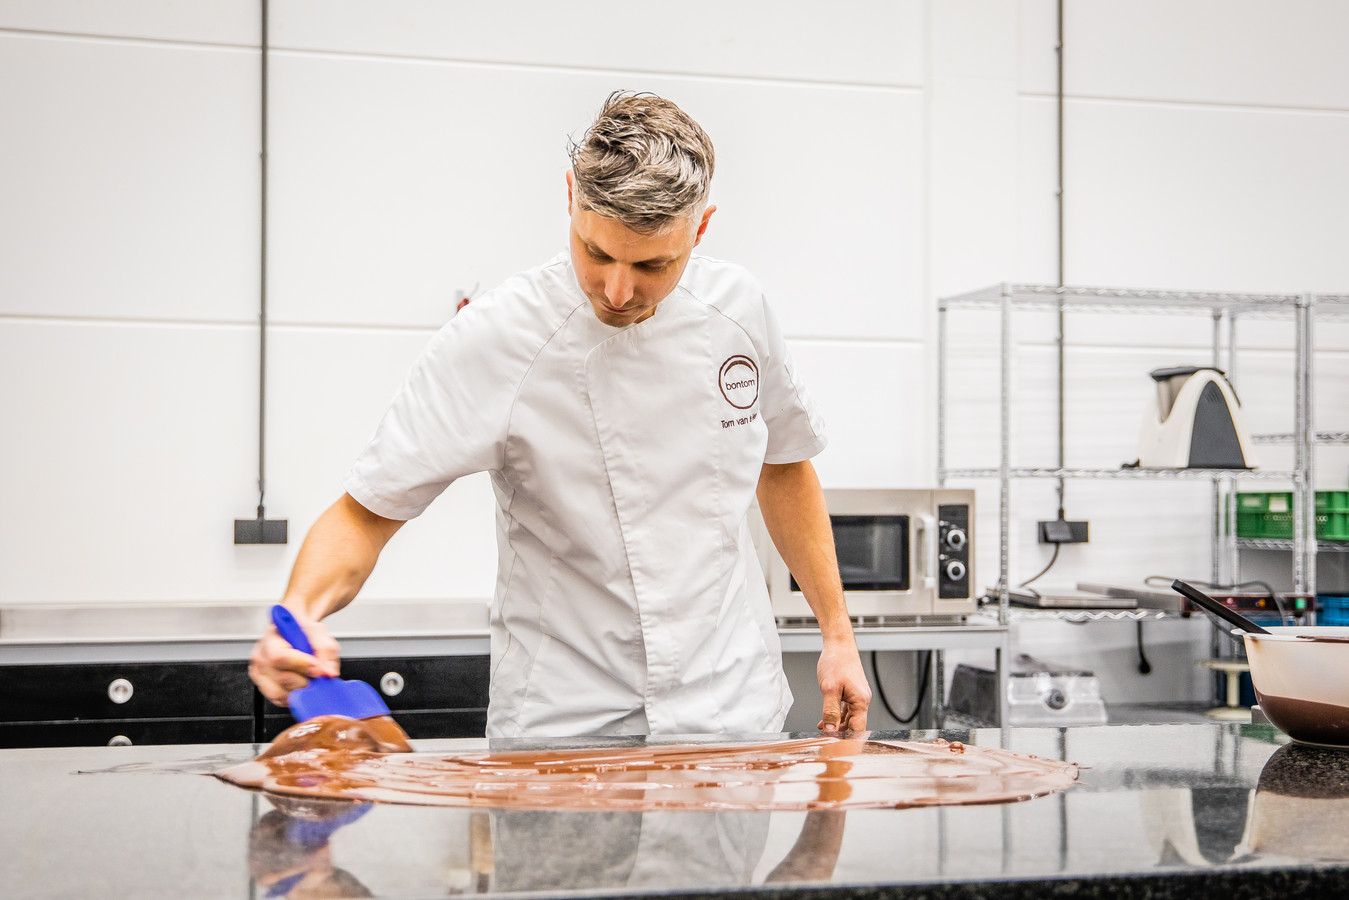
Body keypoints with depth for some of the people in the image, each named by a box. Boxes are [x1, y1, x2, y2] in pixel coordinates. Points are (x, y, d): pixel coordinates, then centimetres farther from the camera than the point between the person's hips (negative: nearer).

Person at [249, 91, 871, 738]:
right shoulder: (491, 341, -19)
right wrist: (300, 610, -35)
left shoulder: (734, 307, -5)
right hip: (563, 725, -3)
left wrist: (837, 634, 10)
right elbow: (366, 512, -15)